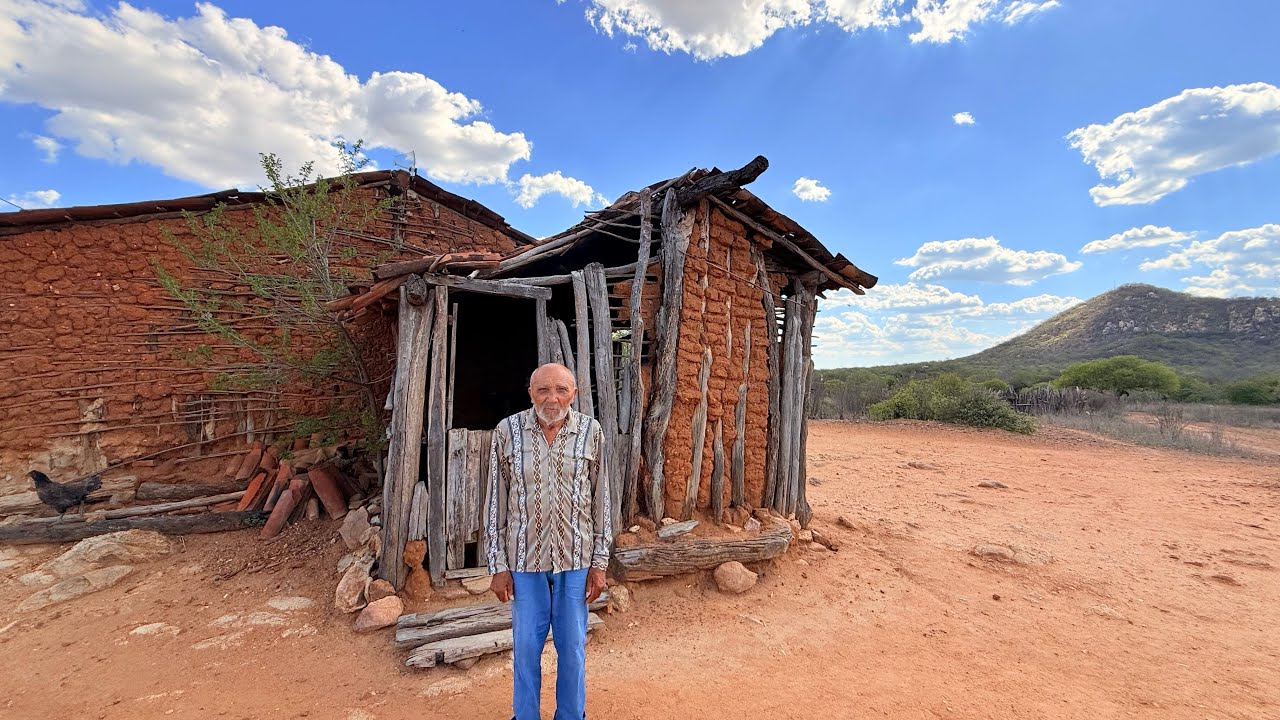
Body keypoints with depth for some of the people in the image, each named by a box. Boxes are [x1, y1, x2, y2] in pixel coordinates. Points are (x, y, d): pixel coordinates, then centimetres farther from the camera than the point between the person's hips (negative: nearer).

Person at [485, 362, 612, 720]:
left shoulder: (591, 432, -8)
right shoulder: (507, 432, -9)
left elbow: (601, 501, -1)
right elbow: (495, 503, -2)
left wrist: (599, 563, 0)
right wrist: (498, 565, -1)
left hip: (576, 559, 1)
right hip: (525, 559, 0)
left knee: (573, 646, 15)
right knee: (526, 646, 15)